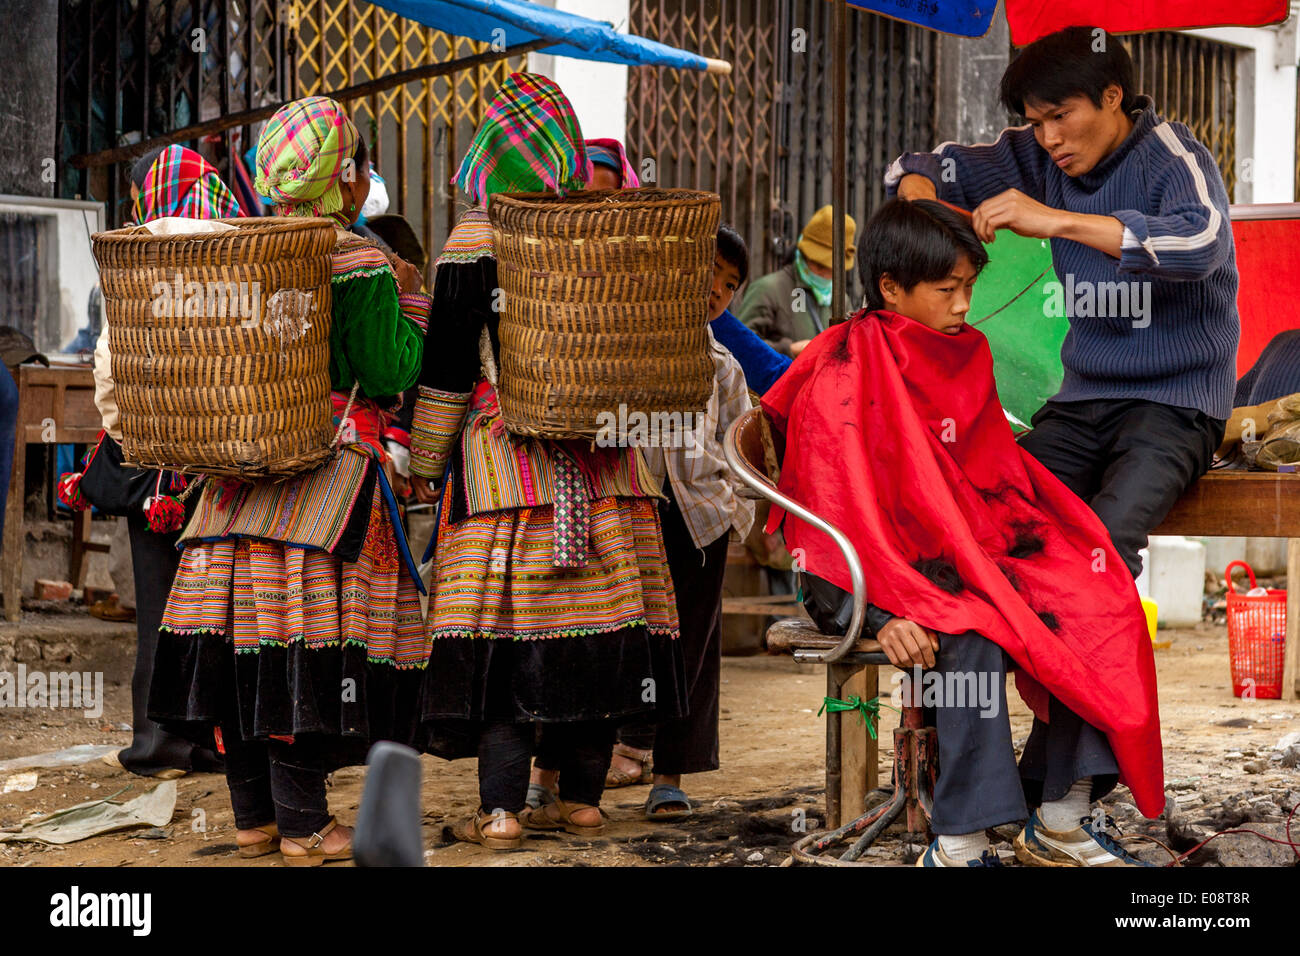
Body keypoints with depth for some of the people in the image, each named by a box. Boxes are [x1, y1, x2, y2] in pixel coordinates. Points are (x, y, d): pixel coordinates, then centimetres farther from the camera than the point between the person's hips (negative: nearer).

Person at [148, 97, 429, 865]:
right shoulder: (358, 264, -10)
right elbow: (387, 377, -10)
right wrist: (414, 311, 3)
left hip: (243, 470, 6)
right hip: (330, 467, -6)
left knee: (243, 633, 8)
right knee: (309, 634, -4)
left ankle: (254, 817, 17)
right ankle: (303, 827, -1)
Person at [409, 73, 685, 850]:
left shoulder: (476, 240, -6)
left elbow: (446, 369, -5)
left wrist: (426, 465, 3)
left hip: (504, 464, -4)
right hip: (606, 464, 4)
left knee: (502, 628, -2)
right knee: (596, 617, 8)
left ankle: (501, 810, -5)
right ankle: (583, 798, 16)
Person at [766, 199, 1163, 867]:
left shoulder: (966, 358, 15)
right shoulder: (843, 373, -9)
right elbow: (839, 509, -15)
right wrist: (884, 609, -27)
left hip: (970, 549, 7)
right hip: (887, 567, -7)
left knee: (1089, 605, -13)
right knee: (973, 636, -33)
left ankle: (1060, 822, -8)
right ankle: (959, 843, -27)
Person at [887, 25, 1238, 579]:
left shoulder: (1172, 158, -10)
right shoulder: (1043, 157, 8)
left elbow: (1201, 243, -32)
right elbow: (915, 167, 16)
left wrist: (1056, 221, -34)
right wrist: (920, 192, -11)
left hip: (1176, 400, -5)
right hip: (1082, 398, 6)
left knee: (1105, 541, -32)